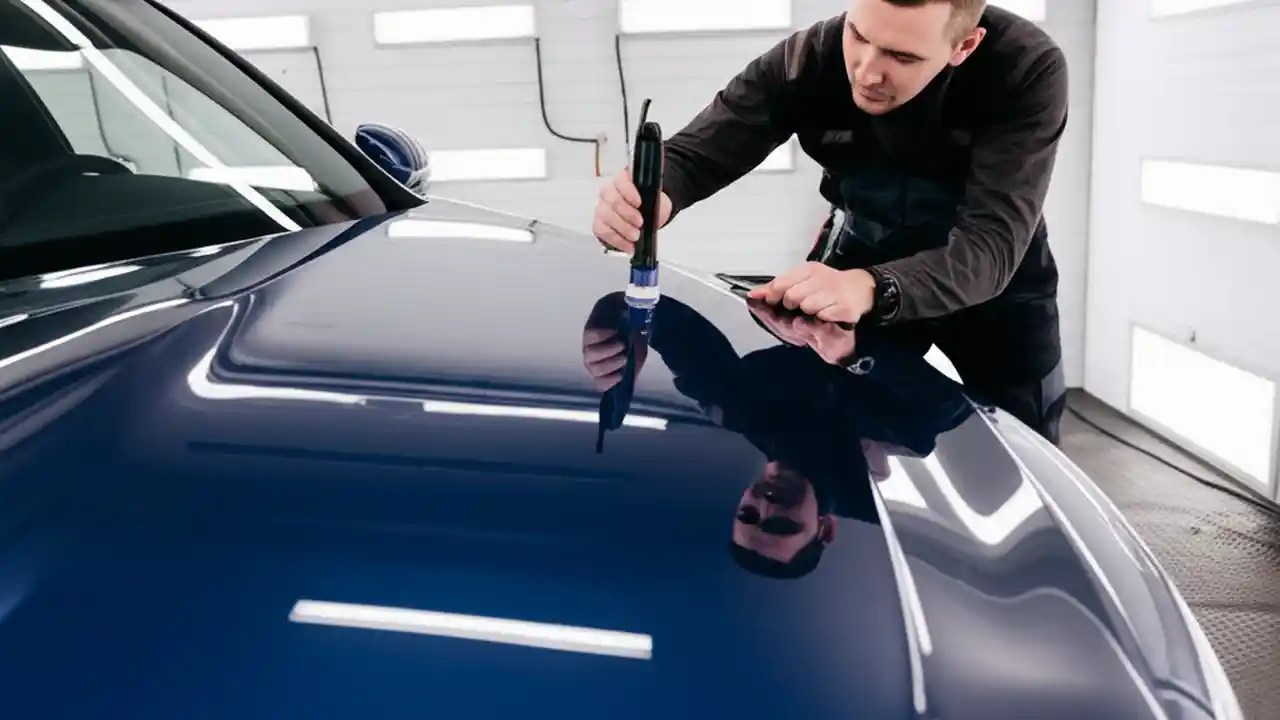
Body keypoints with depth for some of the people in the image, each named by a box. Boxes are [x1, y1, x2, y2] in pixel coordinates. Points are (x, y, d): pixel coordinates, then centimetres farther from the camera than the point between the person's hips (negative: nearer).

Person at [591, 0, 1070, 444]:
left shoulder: (1027, 70, -32)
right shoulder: (808, 60, -26)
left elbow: (992, 242, -40)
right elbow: (692, 154, -24)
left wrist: (873, 288, -60)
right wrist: (653, 196, -50)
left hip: (997, 271, -1)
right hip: (863, 254, 1)